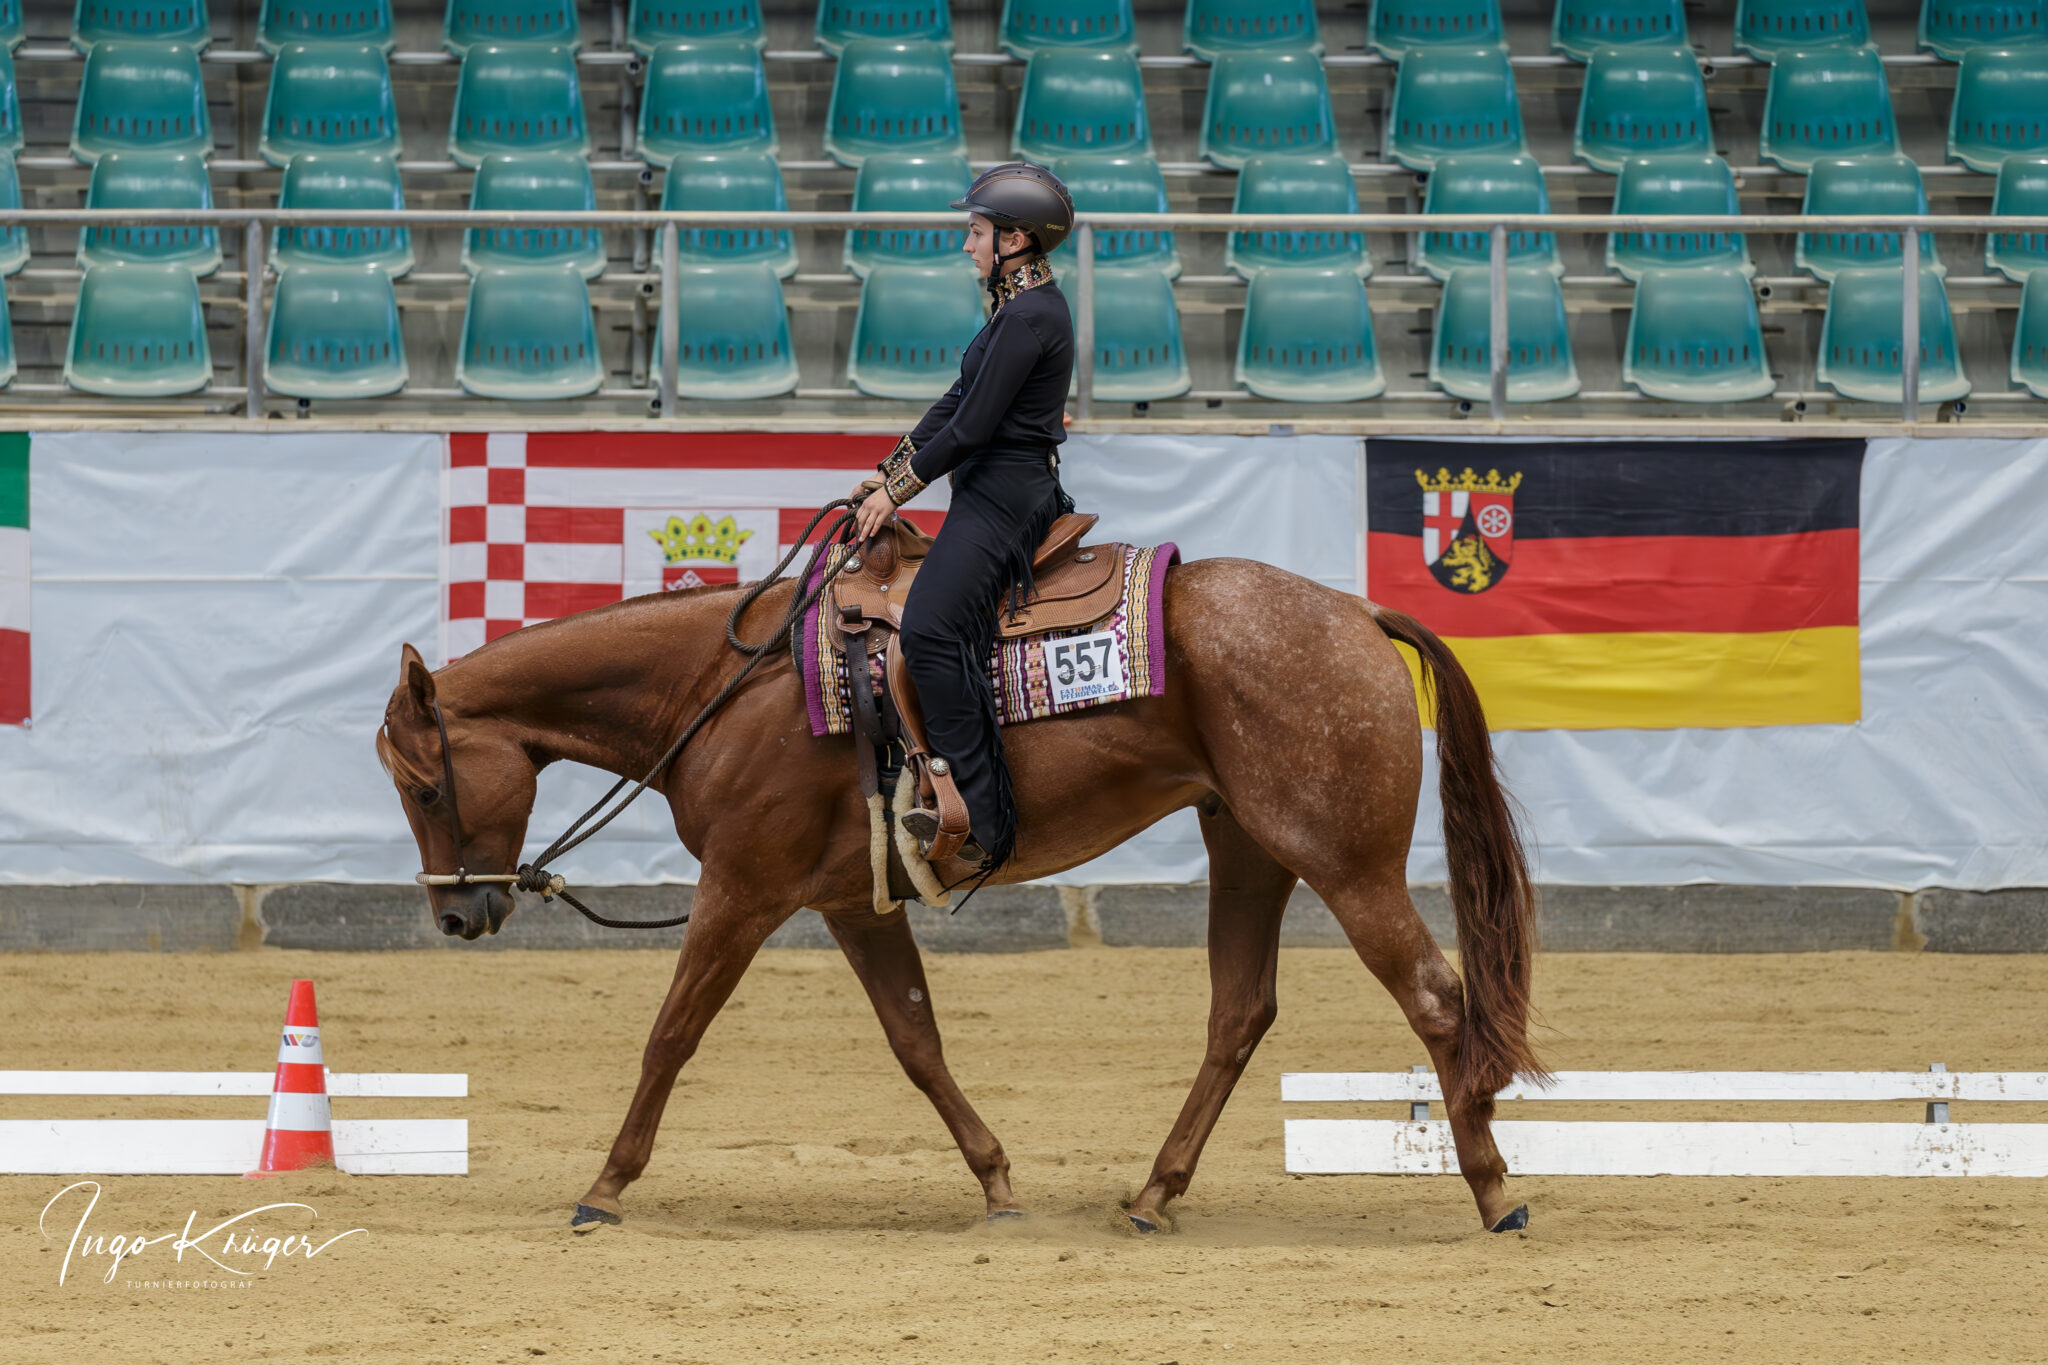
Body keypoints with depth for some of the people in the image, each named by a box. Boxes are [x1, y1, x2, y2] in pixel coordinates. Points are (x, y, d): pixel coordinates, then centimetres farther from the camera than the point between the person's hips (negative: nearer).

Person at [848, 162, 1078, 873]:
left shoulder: (1029, 318, -17)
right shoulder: (1021, 306, 16)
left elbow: (972, 426, -18)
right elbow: (959, 401, 20)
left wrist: (898, 491, -9)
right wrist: (890, 472, 17)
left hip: (1004, 495, -11)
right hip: (995, 491, 11)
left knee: (930, 629, -24)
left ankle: (985, 820, -28)